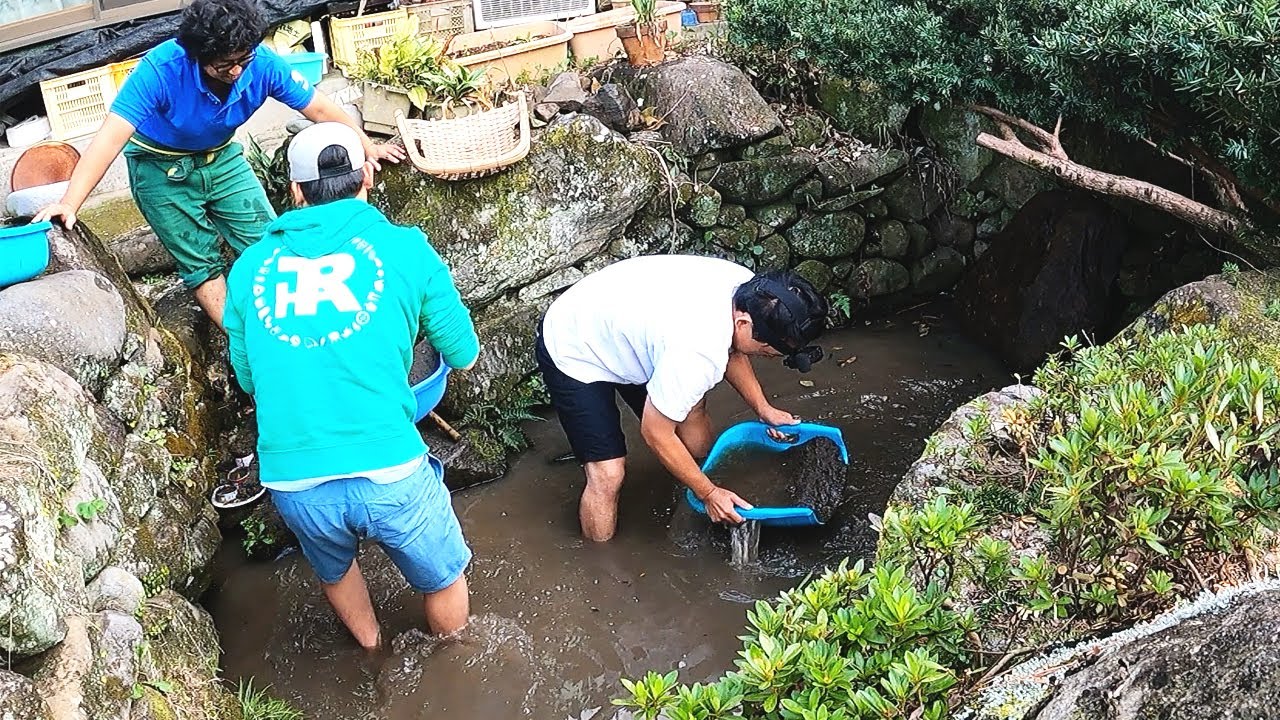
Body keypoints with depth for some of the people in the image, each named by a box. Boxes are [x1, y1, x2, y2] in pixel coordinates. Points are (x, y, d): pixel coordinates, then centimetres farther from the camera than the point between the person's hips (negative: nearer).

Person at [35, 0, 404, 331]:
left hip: (222, 159, 4)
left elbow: (321, 108, -11)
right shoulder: (161, 70, -34)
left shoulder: (263, 64, -24)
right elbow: (112, 136, -38)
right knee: (200, 263, -2)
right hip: (162, 169, -3)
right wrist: (70, 203, -46)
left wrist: (368, 147, -7)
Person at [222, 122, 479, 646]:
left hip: (291, 481, 4)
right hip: (388, 471, -3)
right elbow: (463, 354, 12)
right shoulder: (405, 248, 2)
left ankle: (374, 652, 58)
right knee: (443, 579, 25)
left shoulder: (250, 265, 10)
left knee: (335, 571, 34)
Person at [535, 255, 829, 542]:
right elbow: (655, 433, -23)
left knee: (691, 408, 9)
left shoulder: (748, 287, -16)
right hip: (571, 353, -8)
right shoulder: (695, 354, -39)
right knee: (608, 475, -11)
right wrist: (709, 493, -13)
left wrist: (763, 408, 4)